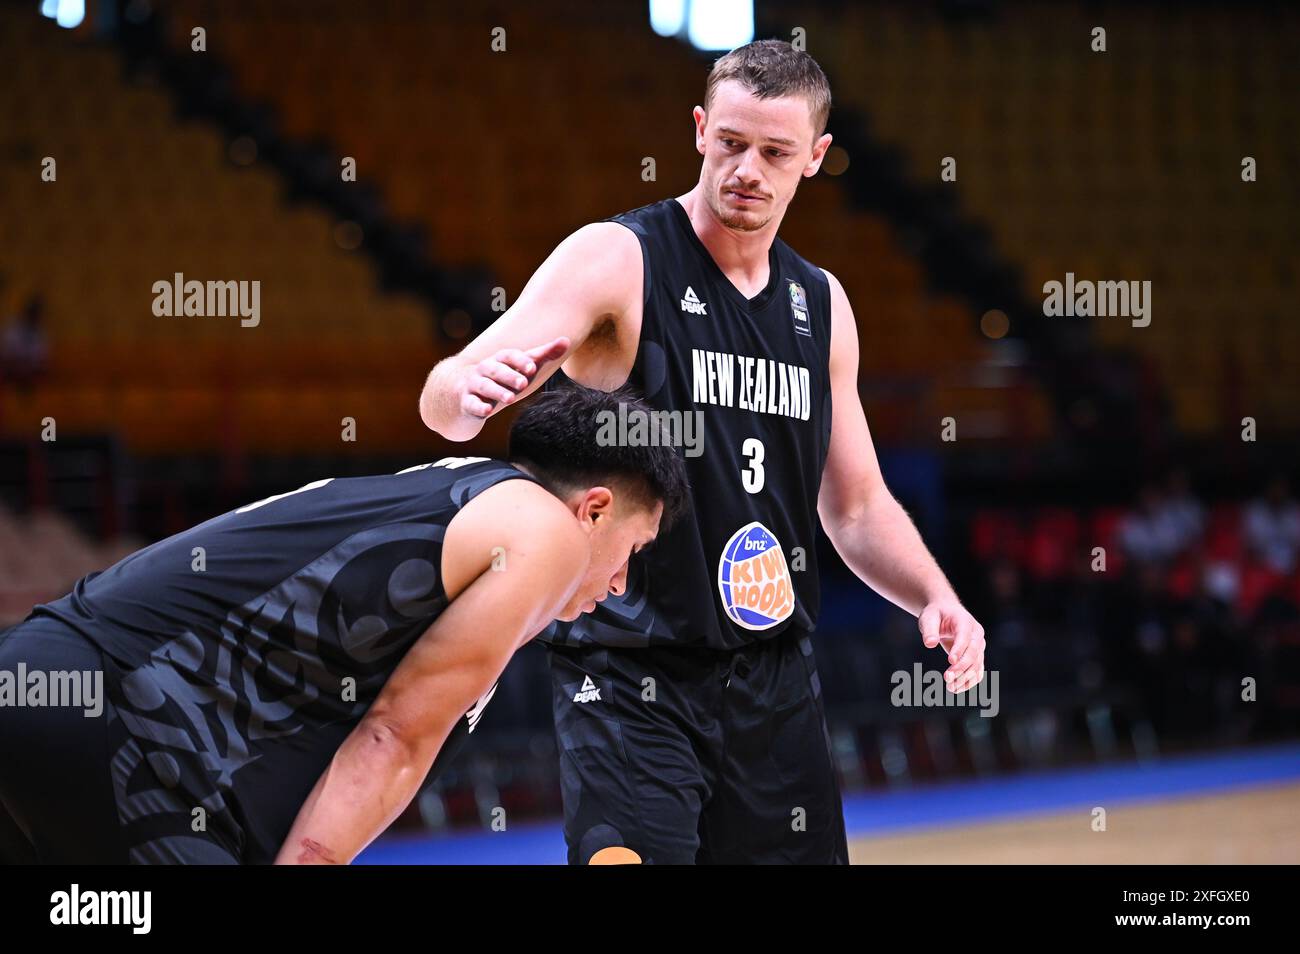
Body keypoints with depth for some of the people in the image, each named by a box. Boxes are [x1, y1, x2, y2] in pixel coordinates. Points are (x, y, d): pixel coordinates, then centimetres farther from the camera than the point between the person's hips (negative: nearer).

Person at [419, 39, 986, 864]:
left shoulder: (821, 304, 11)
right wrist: (469, 391, -46)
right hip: (630, 674, -6)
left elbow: (857, 506, 19)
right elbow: (446, 402, -21)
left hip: (774, 680, 6)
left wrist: (934, 598, -1)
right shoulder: (615, 260, -8)